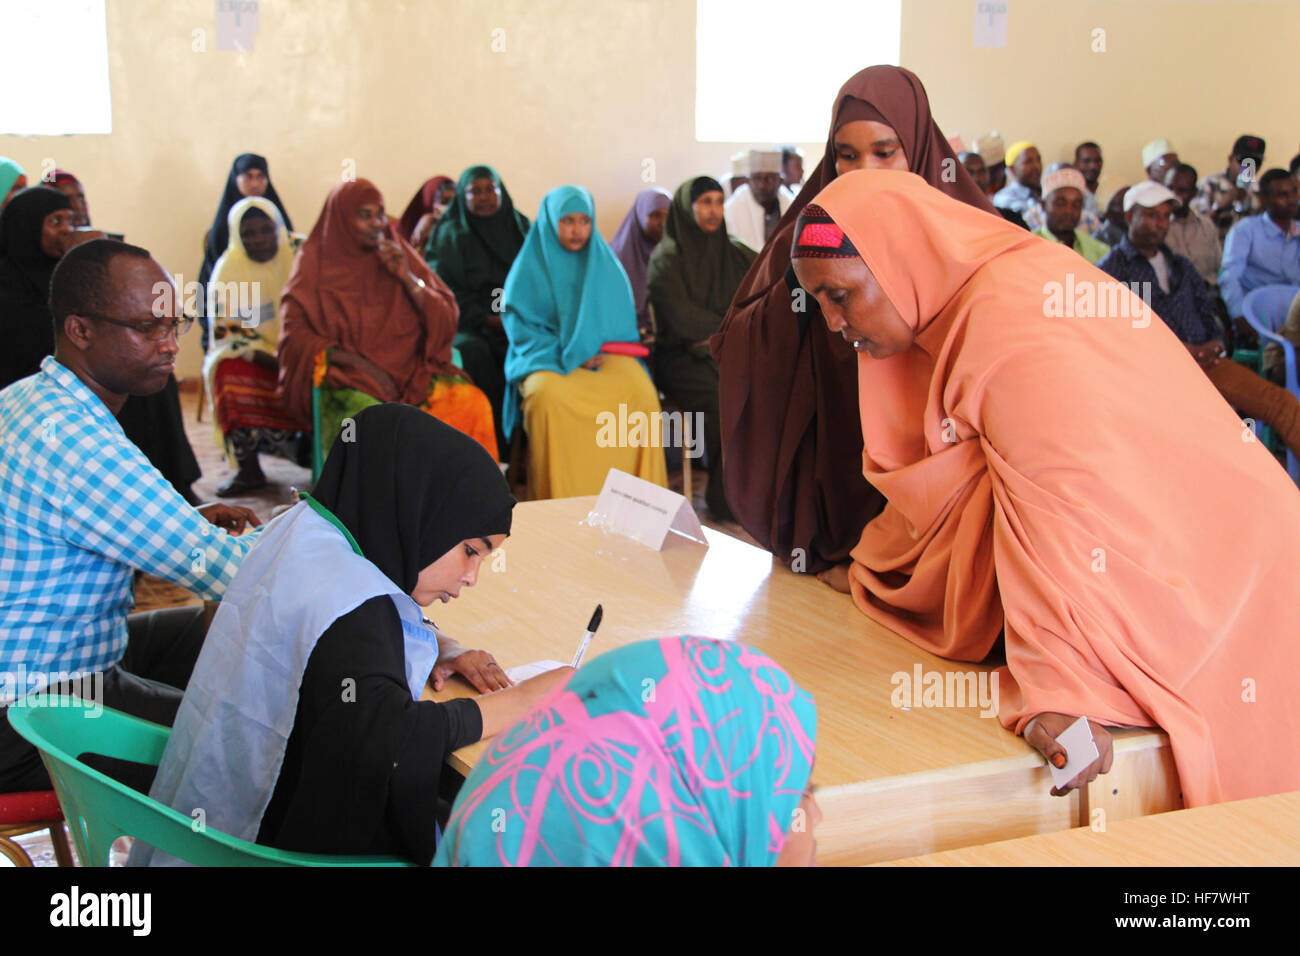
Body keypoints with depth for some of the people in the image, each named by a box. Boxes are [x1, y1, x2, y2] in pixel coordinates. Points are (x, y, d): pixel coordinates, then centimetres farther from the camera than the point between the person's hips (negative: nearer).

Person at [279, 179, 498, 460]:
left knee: (473, 404, -27)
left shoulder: (399, 254, 17)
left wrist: (408, 279, -4)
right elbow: (294, 334, -1)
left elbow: (446, 320, 12)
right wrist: (354, 361, -14)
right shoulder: (316, 261, 9)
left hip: (410, 371, 3)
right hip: (347, 378, -3)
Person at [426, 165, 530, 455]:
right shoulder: (451, 235, 9)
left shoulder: (520, 229, 18)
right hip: (467, 325, -2)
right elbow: (443, 290, 0)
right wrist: (486, 319, -13)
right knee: (473, 352, -35)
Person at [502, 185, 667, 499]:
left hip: (603, 353, 2)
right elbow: (519, 326, 0)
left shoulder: (604, 263, 15)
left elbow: (622, 319, 16)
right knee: (549, 395, -37)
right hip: (547, 356, -2)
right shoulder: (530, 266, 6)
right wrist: (568, 355, -13)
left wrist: (602, 352, -5)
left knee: (641, 392, -30)